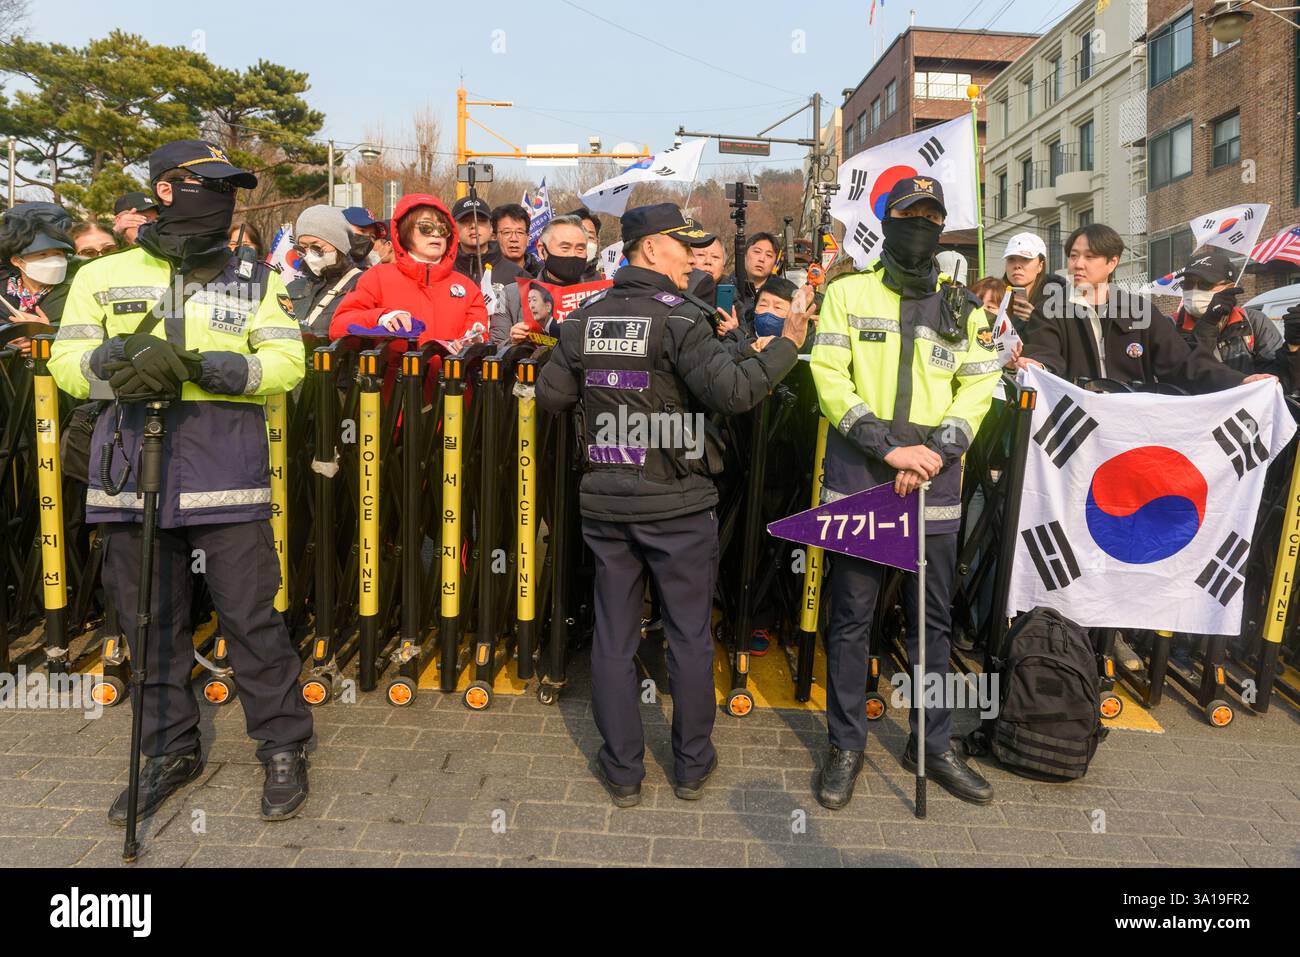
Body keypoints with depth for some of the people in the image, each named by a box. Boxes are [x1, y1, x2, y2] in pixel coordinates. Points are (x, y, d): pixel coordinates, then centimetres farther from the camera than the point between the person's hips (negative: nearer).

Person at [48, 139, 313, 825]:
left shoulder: (254, 280, 10)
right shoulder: (103, 276, 13)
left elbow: (287, 362, -1)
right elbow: (66, 363, 7)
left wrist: (198, 367, -16)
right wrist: (123, 354, -15)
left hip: (227, 478, -2)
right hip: (133, 477, 2)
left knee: (252, 619, 0)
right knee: (151, 623, 11)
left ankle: (284, 748, 15)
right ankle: (171, 752, 27)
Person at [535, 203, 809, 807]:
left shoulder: (583, 319, 5)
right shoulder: (678, 318, -12)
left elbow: (550, 397, 6)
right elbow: (732, 391, -20)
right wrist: (783, 348, -7)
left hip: (604, 502, 5)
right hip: (676, 504, -4)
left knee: (613, 637, 12)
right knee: (690, 637, 11)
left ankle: (622, 773, 21)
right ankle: (692, 767, 24)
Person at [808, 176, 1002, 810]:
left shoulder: (962, 307, 13)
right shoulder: (848, 293, 5)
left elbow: (979, 386, 7)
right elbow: (829, 378, -5)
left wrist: (937, 451, -10)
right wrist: (889, 447, -15)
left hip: (933, 483, 3)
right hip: (857, 477, -2)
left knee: (934, 619, 11)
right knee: (851, 615, 4)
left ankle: (932, 744, 26)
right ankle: (846, 745, 19)